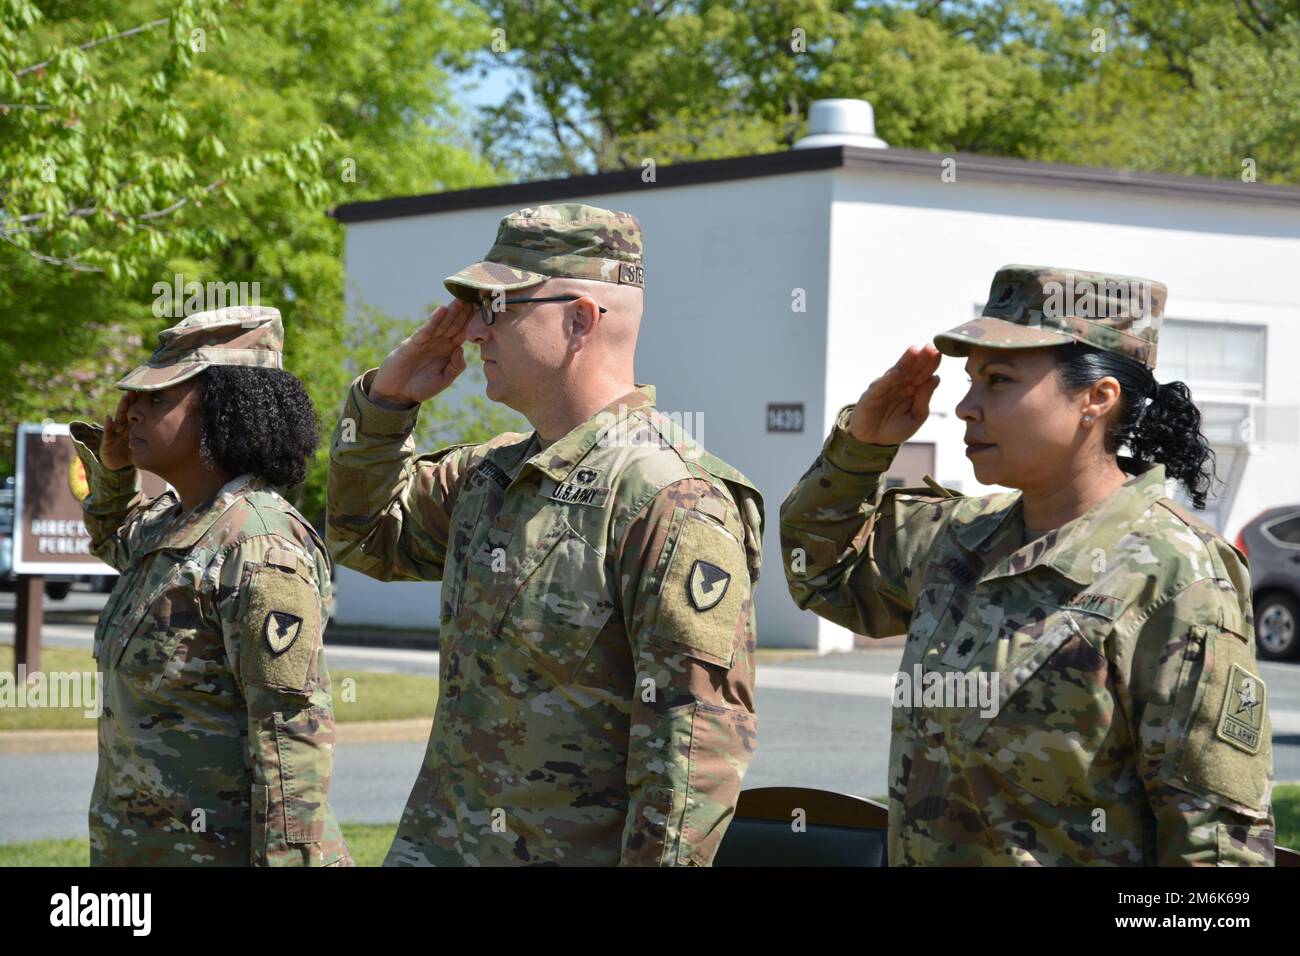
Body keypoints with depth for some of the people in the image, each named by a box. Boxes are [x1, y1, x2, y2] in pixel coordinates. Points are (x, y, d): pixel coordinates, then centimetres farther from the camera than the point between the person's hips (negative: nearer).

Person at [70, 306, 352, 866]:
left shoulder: (260, 551, -18)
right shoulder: (170, 525, 9)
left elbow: (294, 731, -22)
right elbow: (113, 539, 34)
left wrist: (287, 858, -24)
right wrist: (111, 466, 14)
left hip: (225, 849, -9)